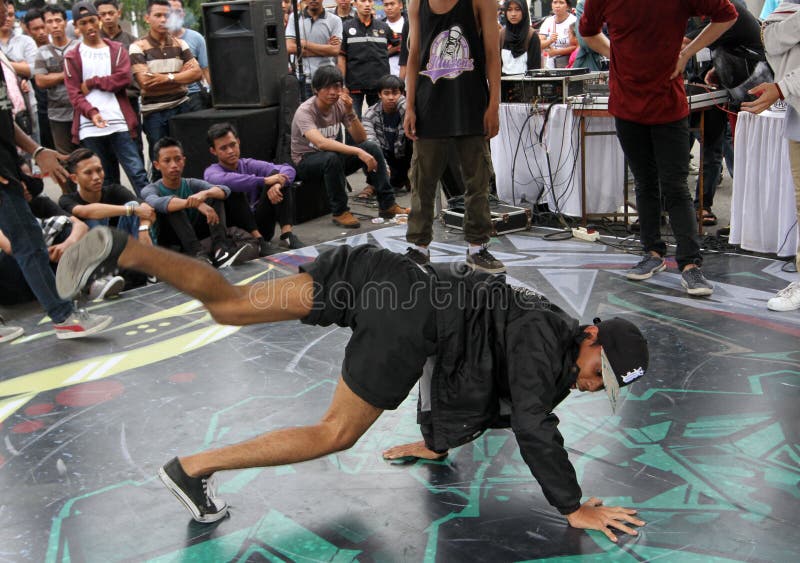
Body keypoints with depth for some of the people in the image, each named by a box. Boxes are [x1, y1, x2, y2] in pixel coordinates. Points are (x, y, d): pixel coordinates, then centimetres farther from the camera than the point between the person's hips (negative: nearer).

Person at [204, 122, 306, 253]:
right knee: (233, 188, -26)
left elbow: (288, 170, -5)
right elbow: (224, 180, -30)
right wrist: (264, 180, -32)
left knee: (278, 174, -9)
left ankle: (287, 234, -23)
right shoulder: (211, 172, -3)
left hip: (261, 225, 4)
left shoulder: (249, 165, 8)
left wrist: (277, 185, -27)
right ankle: (258, 241, -32)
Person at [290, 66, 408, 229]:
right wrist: (358, 152, -46)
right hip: (306, 161, -6)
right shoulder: (305, 111, -23)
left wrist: (350, 112, -24)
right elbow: (321, 143, -40)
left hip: (332, 157, 6)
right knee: (332, 157, -38)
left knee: (372, 147, -15)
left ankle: (387, 204, -9)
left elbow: (361, 139, -9)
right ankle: (340, 212, -21)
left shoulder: (339, 105, -6)